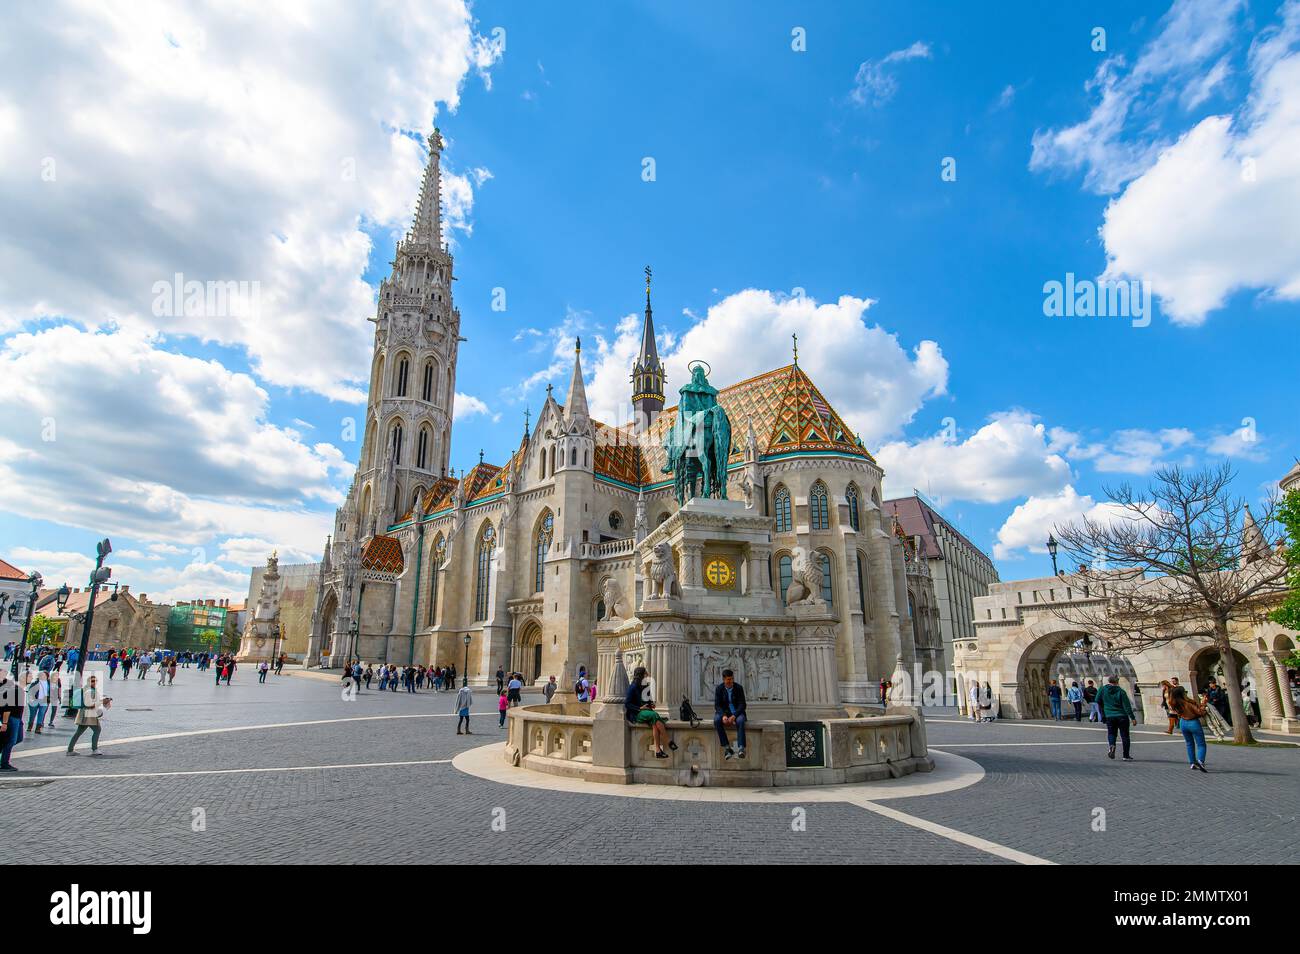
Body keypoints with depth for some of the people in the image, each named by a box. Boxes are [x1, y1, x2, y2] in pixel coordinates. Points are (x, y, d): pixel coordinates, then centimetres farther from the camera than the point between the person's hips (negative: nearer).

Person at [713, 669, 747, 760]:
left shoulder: (739, 688, -6)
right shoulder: (719, 688, -3)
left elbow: (742, 705, -10)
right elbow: (717, 705, -6)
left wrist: (734, 716, -26)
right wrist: (723, 716, -26)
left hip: (737, 712, -1)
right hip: (724, 712, 1)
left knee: (740, 721, -37)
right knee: (717, 720, -33)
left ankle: (741, 748, -40)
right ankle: (727, 748, -27)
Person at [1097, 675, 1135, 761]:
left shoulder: (1103, 689, -3)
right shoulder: (1121, 691, -10)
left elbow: (1098, 701, 4)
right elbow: (1127, 706, -13)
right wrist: (1132, 718, -9)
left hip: (1109, 716, 1)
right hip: (1122, 716, -1)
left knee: (1111, 733, 15)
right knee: (1124, 735, 10)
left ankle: (1111, 745, -15)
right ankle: (1126, 756, 14)